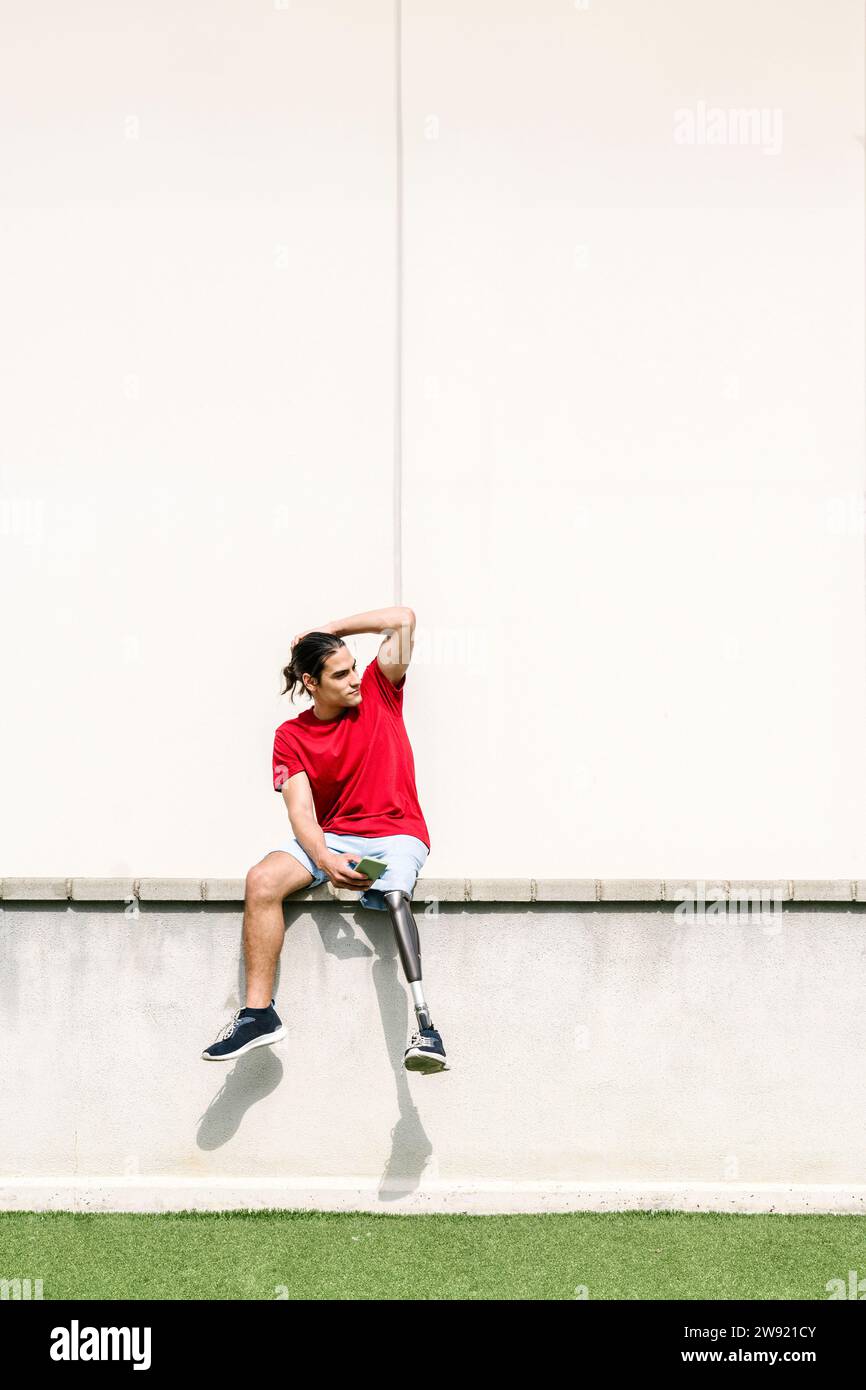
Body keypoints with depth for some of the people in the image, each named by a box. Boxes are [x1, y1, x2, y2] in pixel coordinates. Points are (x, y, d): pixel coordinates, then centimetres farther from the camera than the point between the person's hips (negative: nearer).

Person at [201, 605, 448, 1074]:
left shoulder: (378, 693, 4)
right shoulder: (292, 737, 3)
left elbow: (403, 619, -1)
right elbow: (301, 811, -7)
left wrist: (327, 630, 2)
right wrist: (326, 861, -27)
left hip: (397, 834, -2)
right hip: (332, 838, 2)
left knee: (394, 894, -35)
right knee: (262, 880, -25)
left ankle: (424, 1026, -45)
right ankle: (258, 1013, -21)